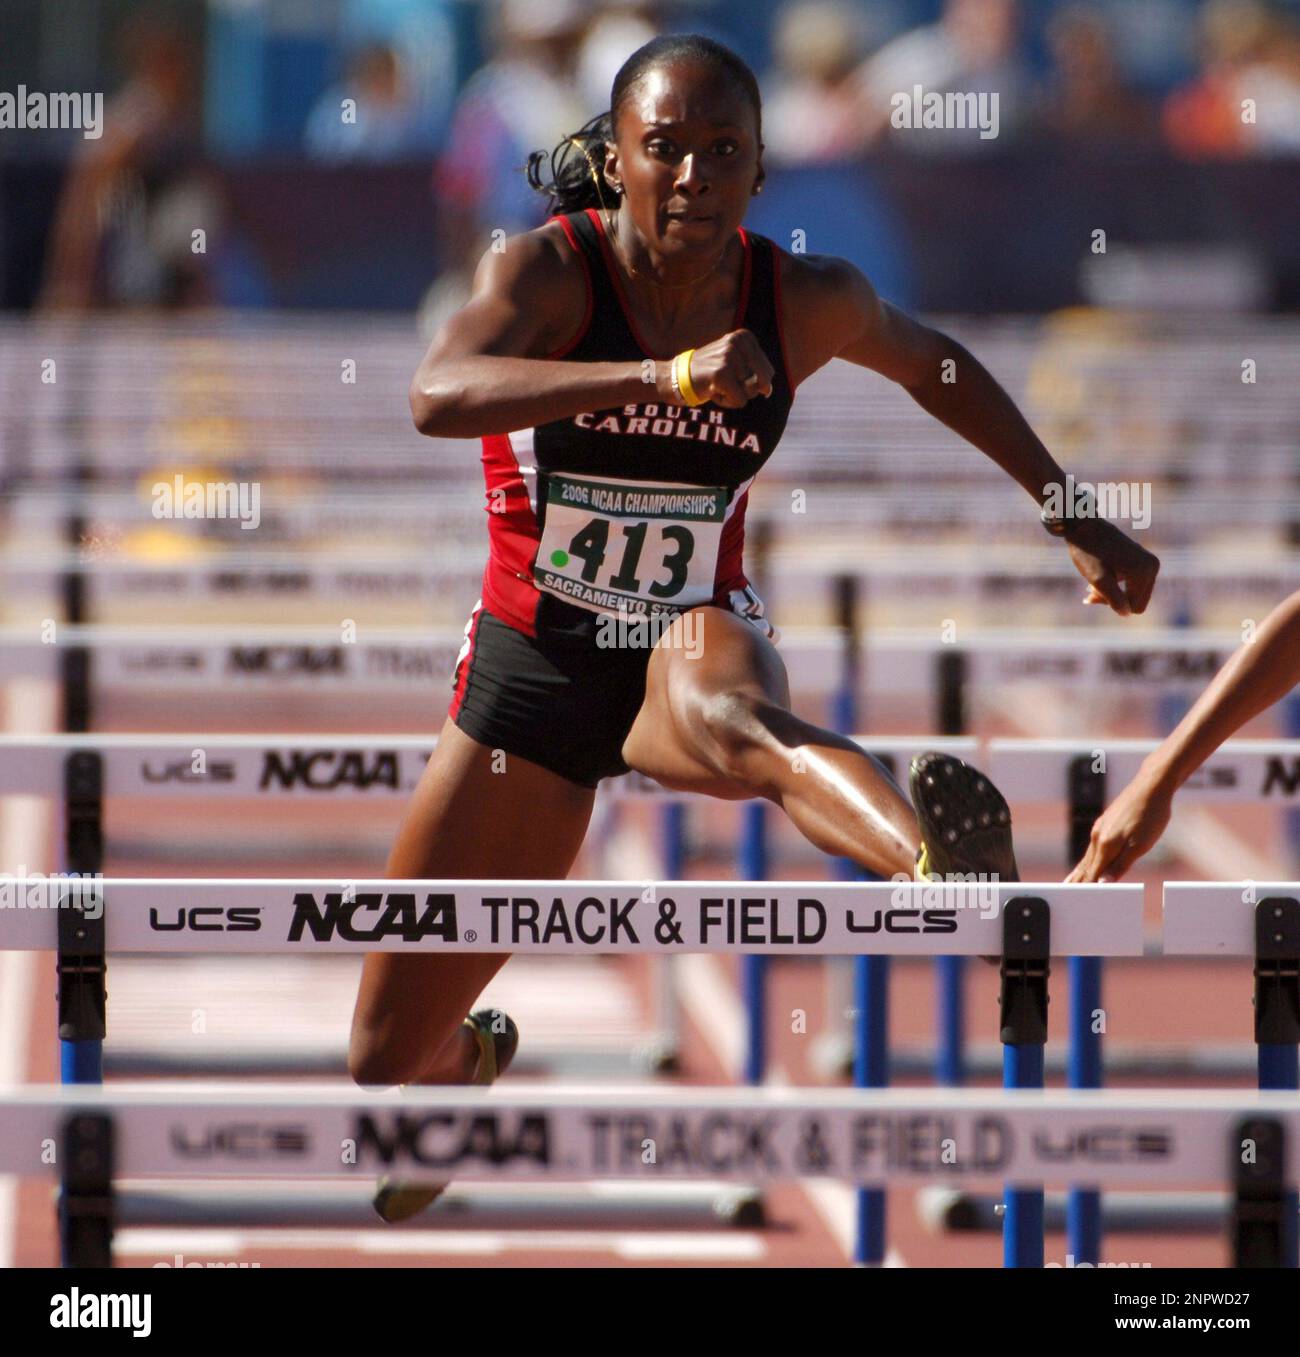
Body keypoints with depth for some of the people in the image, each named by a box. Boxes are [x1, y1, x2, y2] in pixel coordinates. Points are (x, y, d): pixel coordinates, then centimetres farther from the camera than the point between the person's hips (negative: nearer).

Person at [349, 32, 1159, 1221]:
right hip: (534, 667, 0)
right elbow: (438, 395, -40)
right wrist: (667, 378, -51)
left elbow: (930, 364, 16)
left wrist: (1073, 516, 15)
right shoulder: (550, 271, -18)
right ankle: (472, 1058, 47)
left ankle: (946, 876, -76)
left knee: (728, 720, -42)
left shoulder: (806, 300, -7)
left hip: (693, 641, 0)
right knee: (387, 1065, 6)